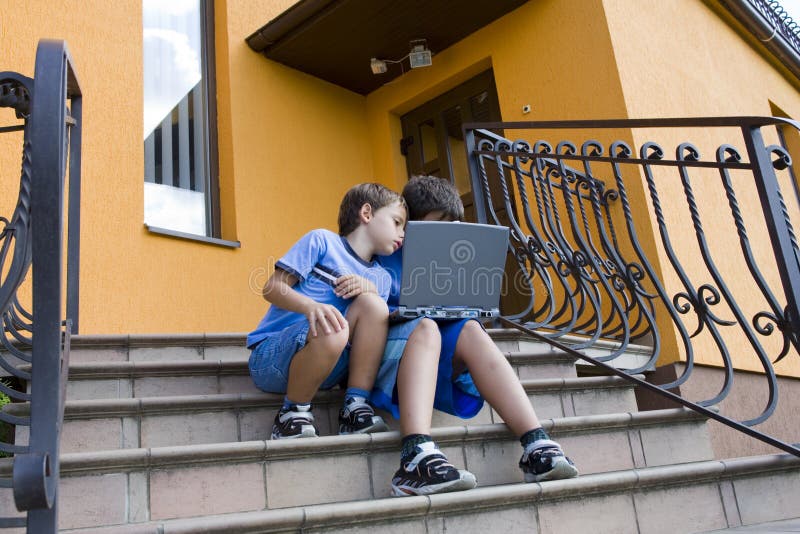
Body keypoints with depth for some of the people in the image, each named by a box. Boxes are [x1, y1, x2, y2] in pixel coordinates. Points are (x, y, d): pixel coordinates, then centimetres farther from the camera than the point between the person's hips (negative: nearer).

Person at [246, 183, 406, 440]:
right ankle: (293, 412, -13)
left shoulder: (381, 278, 17)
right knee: (332, 331, -36)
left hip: (328, 366, 5)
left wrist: (371, 290, -10)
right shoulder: (322, 241, -1)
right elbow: (272, 287, -8)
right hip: (270, 357, -5)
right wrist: (311, 306, -28)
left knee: (372, 303, -17)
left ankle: (356, 405, -15)